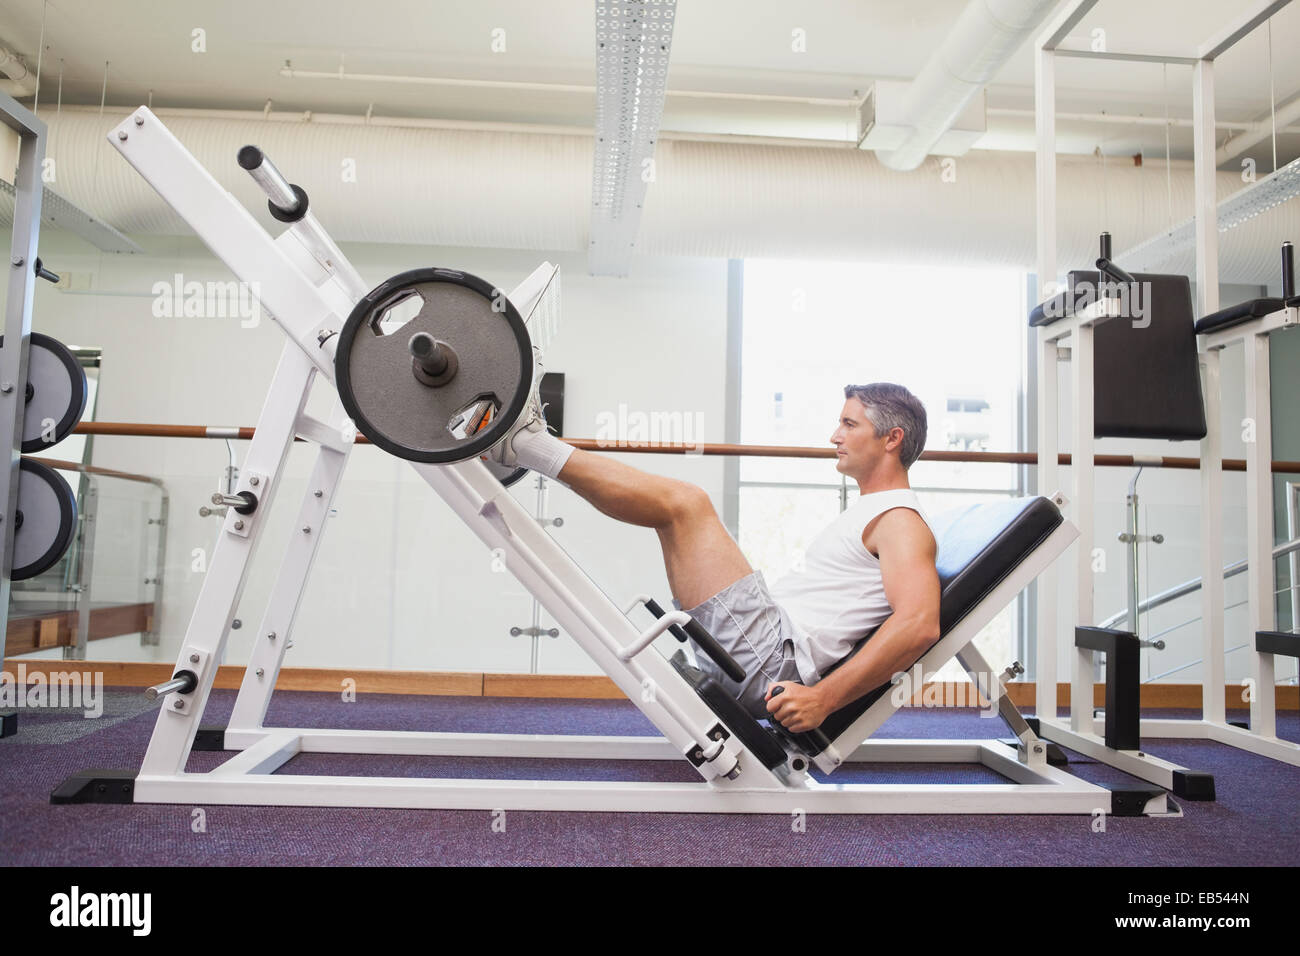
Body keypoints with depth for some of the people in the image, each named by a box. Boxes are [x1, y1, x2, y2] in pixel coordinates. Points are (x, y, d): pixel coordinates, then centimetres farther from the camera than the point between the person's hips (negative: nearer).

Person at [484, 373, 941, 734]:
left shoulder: (902, 522, -9)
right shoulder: (873, 512, 23)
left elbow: (919, 624, -25)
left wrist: (823, 698, -29)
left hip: (768, 659, -10)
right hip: (764, 649, 10)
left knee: (684, 503, -17)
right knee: (679, 506, 16)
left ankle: (525, 441, -7)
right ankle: (527, 442, 14)